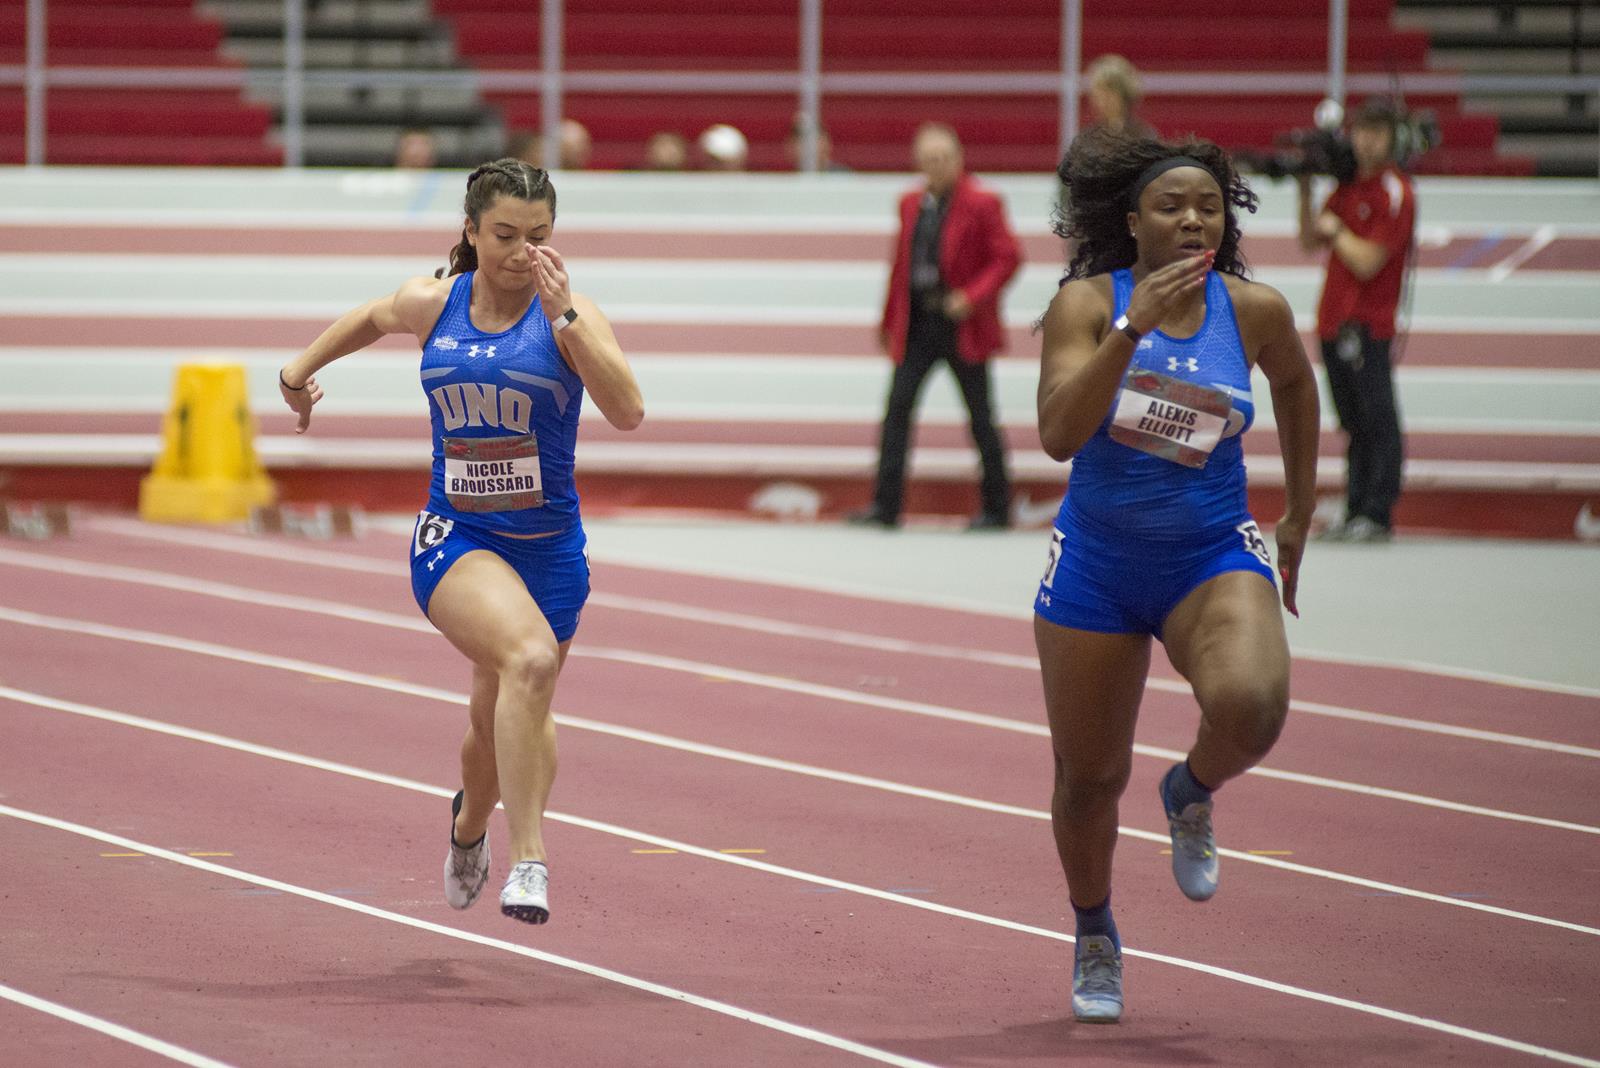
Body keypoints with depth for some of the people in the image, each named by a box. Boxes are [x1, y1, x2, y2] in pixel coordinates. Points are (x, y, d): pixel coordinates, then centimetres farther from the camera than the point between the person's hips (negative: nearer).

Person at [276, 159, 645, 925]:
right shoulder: (431, 305, -1)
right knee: (531, 658, -31)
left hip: (548, 546, 1)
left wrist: (564, 315, -29)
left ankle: (471, 824, 51)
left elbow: (627, 413, -24)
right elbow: (374, 318, 24)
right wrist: (301, 368, 31)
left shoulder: (567, 315, -9)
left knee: (506, 720, 16)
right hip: (455, 539, -1)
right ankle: (527, 859, -31)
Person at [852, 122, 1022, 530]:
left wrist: (972, 298, -21)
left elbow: (1007, 257, -10)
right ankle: (885, 506, -2)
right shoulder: (911, 204, 10)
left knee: (980, 416, 4)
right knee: (897, 408, -3)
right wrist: (889, 322, 16)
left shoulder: (981, 204, -8)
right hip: (917, 323, 5)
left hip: (962, 326, -5)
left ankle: (996, 508, 14)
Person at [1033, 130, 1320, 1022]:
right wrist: (1135, 328, -32)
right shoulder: (1089, 304, -12)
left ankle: (1192, 797, 5)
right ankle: (1095, 939, 38)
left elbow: (1296, 381, 17)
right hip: (1098, 566, 0)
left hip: (1214, 557, 0)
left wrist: (1302, 511, 20)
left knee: (1249, 705, -31)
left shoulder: (1255, 310, -6)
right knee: (1090, 777, 9)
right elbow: (1059, 434, -25)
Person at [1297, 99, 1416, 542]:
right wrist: (1305, 191, 8)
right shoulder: (1348, 186, 14)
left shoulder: (1396, 193, -10)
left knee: (1377, 420, -6)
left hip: (1367, 323, -8)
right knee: (1354, 424, 12)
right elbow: (1310, 241, 18)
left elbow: (1367, 262, -16)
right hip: (1335, 319, 8)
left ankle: (1377, 515, -6)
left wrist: (1335, 230, -3)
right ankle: (1355, 511, 15)